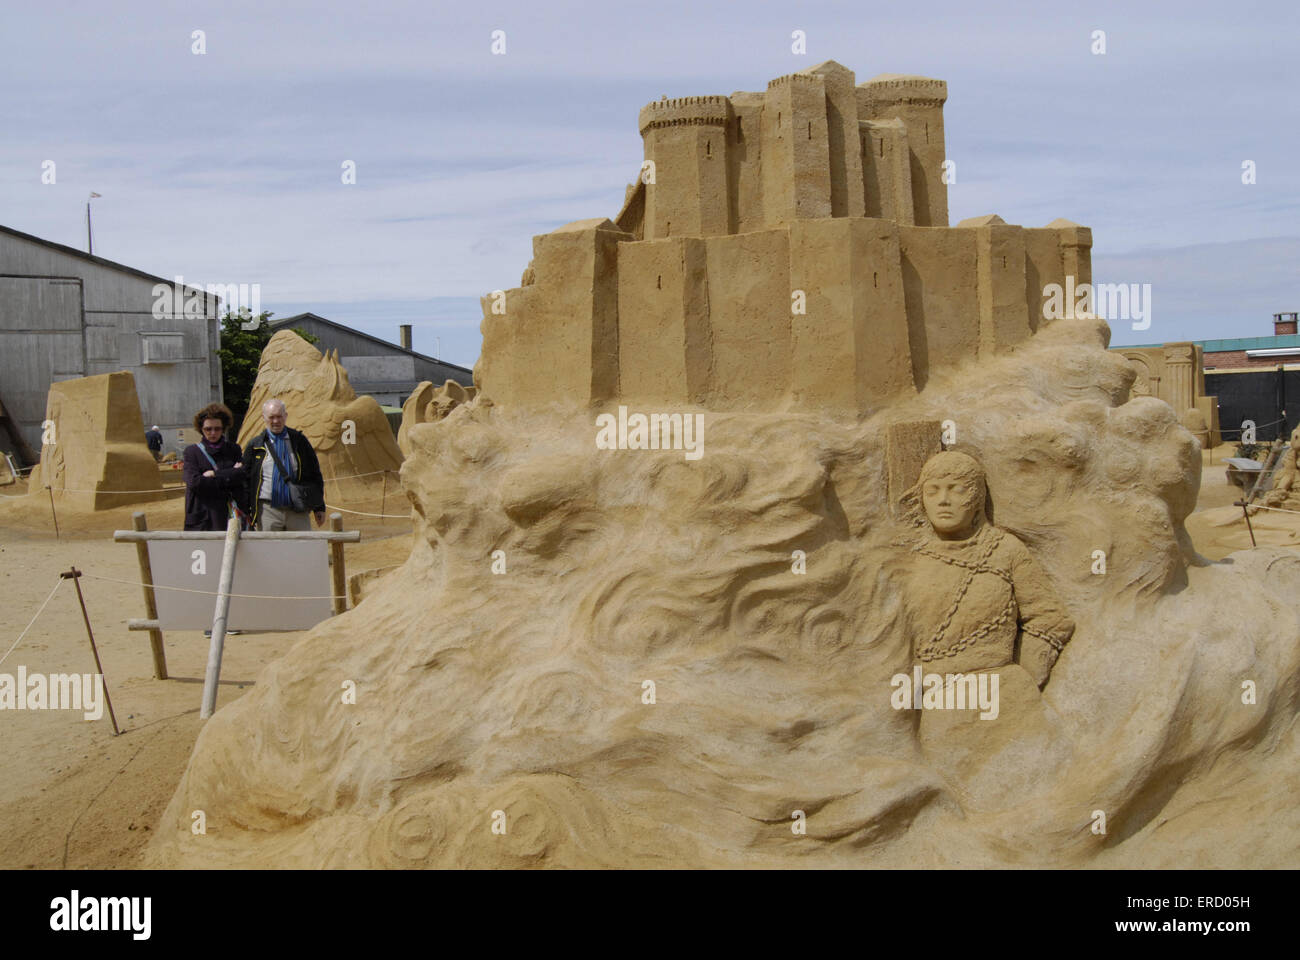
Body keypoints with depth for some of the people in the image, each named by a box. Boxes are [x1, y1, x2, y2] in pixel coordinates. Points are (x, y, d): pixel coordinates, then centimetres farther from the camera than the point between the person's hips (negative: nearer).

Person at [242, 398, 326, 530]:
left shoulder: (299, 441, 7)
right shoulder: (255, 445, 5)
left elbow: (315, 475, 11)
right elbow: (246, 479, 9)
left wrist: (319, 508, 8)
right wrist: (247, 511, 3)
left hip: (297, 511, 1)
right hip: (267, 511, 0)